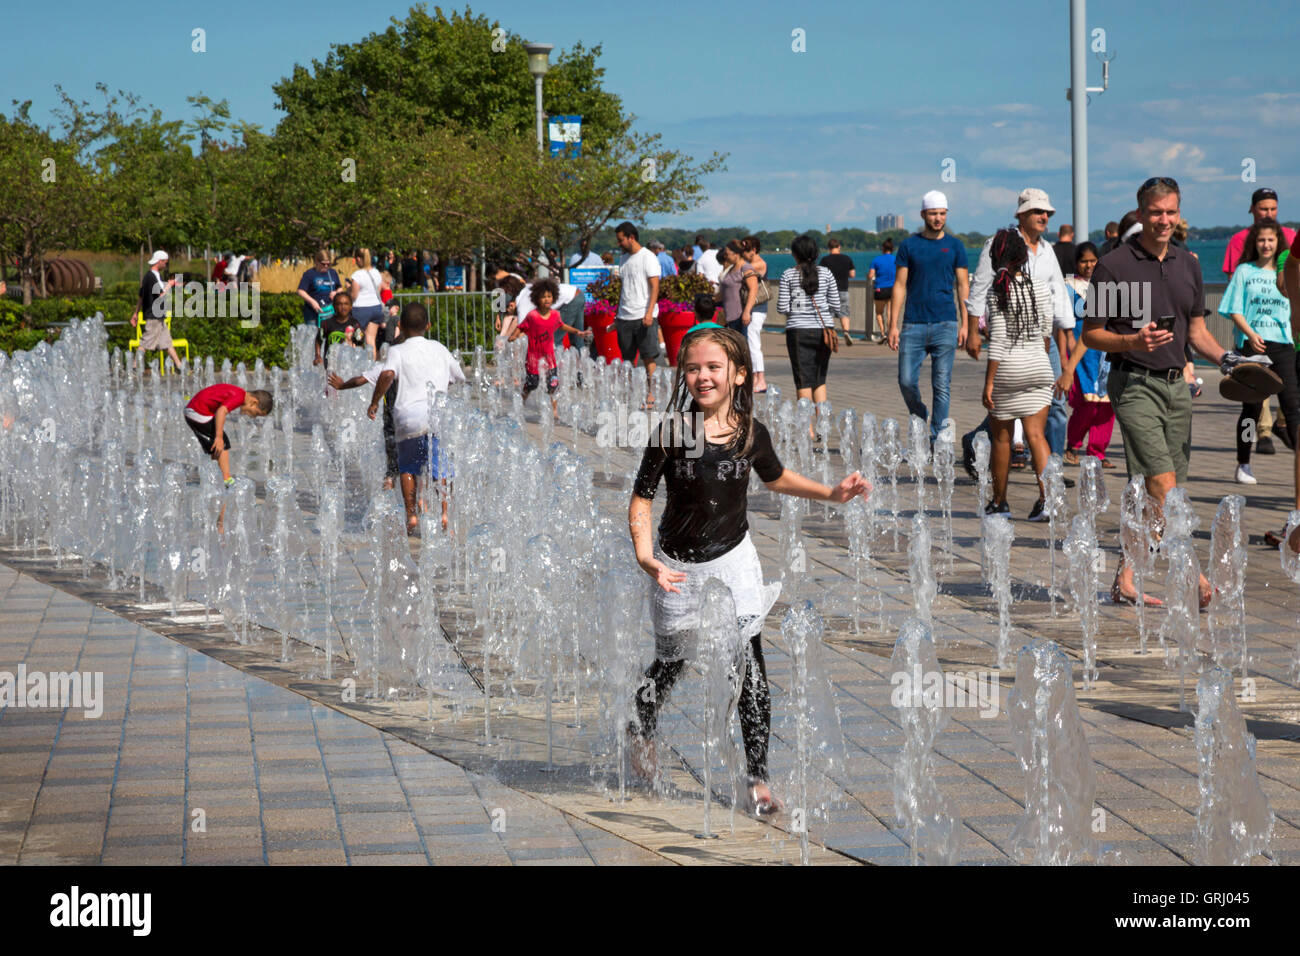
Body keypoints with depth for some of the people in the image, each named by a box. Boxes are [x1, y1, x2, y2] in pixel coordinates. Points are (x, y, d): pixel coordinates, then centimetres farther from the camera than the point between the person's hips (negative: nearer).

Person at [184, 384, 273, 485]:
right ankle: (227, 480, -11)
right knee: (223, 445, -7)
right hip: (200, 413, -10)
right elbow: (221, 411, -30)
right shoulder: (238, 397, -17)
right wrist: (219, 437, -31)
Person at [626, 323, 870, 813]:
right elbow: (642, 498, -9)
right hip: (679, 566, -1)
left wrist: (832, 493, 6)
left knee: (750, 670, -4)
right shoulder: (671, 434, -15)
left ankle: (757, 777, 4)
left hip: (733, 559, 1)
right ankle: (642, 729, 46)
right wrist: (644, 556, -23)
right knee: (671, 662, 14)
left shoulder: (751, 434, -6)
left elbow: (776, 478, 16)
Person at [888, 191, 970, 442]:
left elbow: (963, 286, 7)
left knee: (942, 385, -1)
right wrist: (893, 325, -1)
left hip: (945, 324, -1)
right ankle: (920, 423, 21)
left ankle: (936, 439, 4)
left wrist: (965, 324, -1)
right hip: (913, 324, 1)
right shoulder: (909, 245, 7)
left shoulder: (954, 246, 7)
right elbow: (900, 286, 6)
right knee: (906, 381, -3)